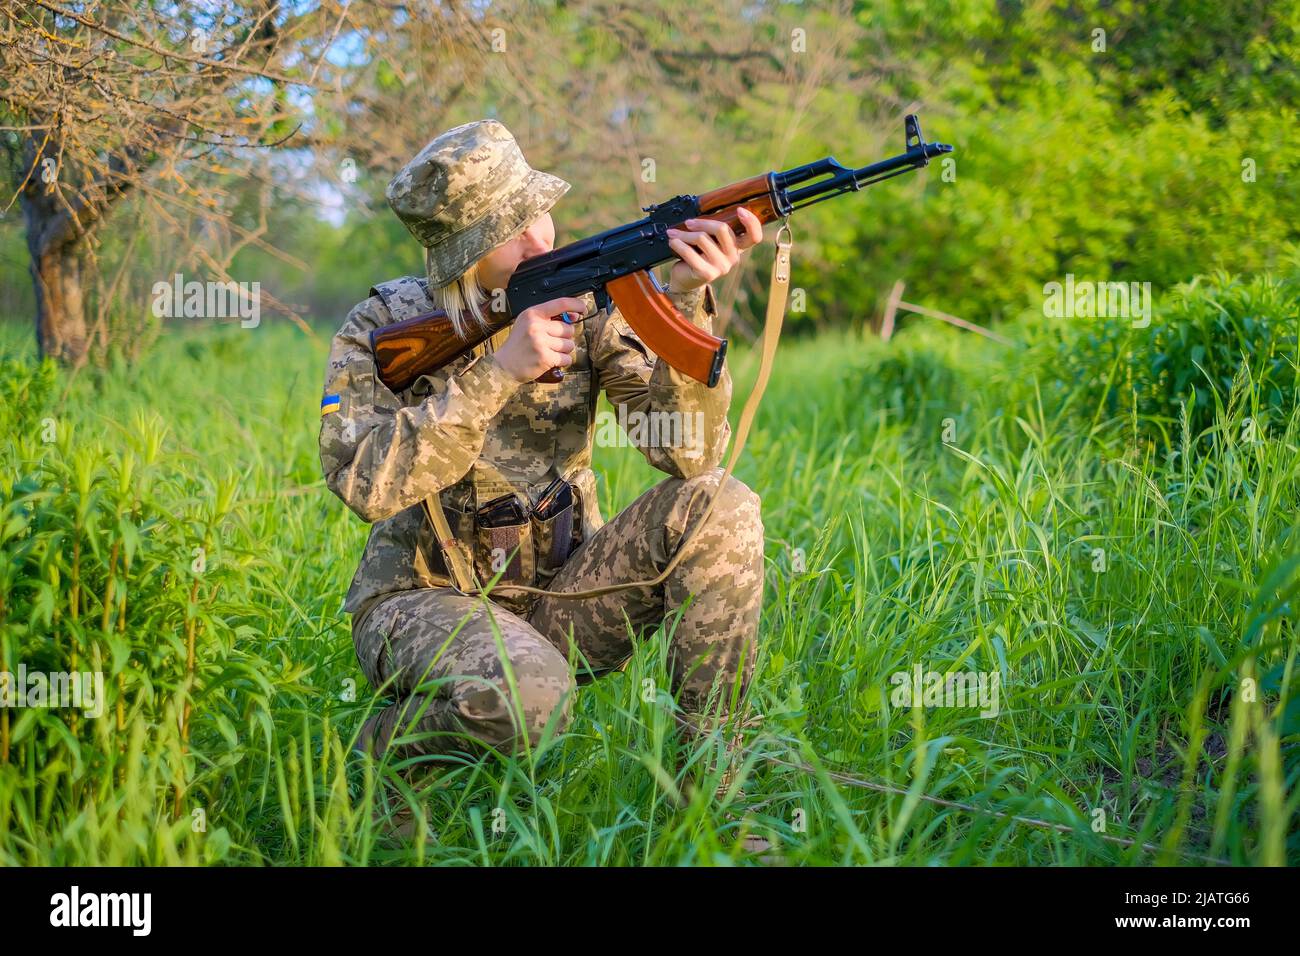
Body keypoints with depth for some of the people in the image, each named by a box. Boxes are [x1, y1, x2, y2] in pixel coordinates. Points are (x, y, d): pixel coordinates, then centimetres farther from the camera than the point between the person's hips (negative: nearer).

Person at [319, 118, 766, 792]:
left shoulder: (587, 306, -3)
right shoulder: (382, 329, -8)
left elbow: (690, 452, -14)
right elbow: (365, 483, -24)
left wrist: (688, 301, -28)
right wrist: (498, 372, -28)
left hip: (558, 597, 4)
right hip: (425, 601, -3)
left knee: (718, 507, -20)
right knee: (526, 694, -38)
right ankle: (383, 749, -3)